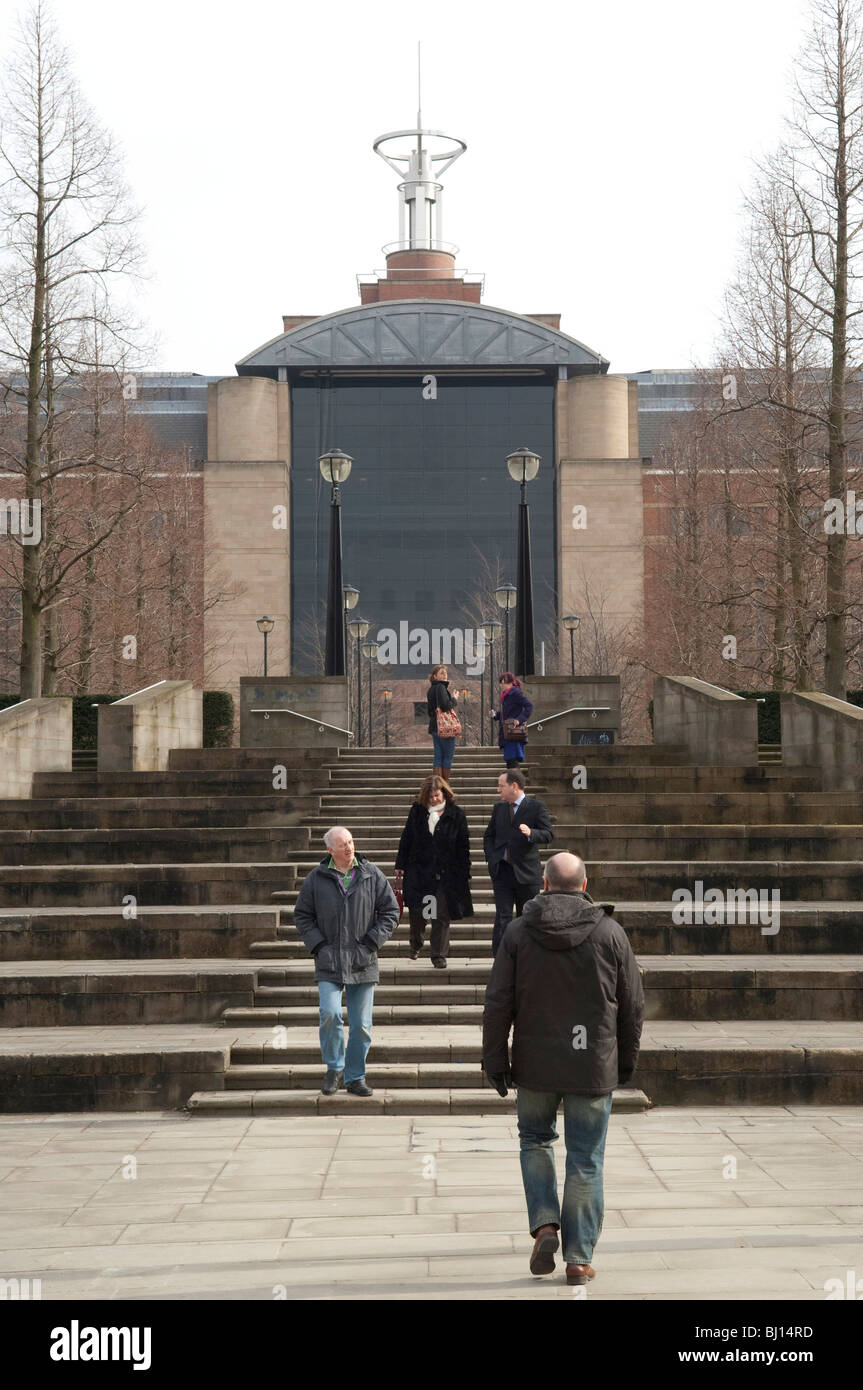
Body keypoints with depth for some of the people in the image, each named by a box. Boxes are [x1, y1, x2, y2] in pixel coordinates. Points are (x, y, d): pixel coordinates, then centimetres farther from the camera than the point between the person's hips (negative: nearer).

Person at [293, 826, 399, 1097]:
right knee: (330, 1014, -17)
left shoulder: (372, 875, 3)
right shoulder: (316, 879, 2)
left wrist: (370, 944, -2)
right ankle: (334, 1068, 5)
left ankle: (355, 1077, 18)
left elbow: (390, 912, 8)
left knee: (361, 1024, 3)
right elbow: (302, 916, 10)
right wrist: (319, 946, -2)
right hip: (329, 963, -1)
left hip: (362, 963, 1)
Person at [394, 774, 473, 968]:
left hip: (445, 874, -1)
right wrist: (400, 865, 7)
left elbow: (464, 848, 1)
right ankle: (416, 943, 30)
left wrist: (465, 875, -1)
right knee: (416, 912, 3)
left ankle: (439, 954, 11)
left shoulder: (456, 815, -1)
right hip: (418, 871, 1)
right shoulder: (417, 811, 3)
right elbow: (406, 839, 9)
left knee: (441, 916, 1)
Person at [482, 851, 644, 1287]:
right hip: (593, 1068, 0)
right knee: (586, 1160, 7)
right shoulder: (609, 933, -3)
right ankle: (579, 1257, 8)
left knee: (535, 1140, 22)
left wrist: (495, 1061, 3)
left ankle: (545, 1224, 5)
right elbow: (633, 1004, 1)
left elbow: (498, 1003, -5)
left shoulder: (520, 932, -4)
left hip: (535, 1064, 0)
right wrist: (626, 1060, 13)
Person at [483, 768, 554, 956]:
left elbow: (548, 835, -9)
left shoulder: (536, 807, -2)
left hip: (526, 873, -2)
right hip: (502, 871, 3)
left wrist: (531, 833, -29)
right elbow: (489, 836, 22)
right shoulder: (499, 808, 13)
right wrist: (491, 858, 6)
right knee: (503, 917, -6)